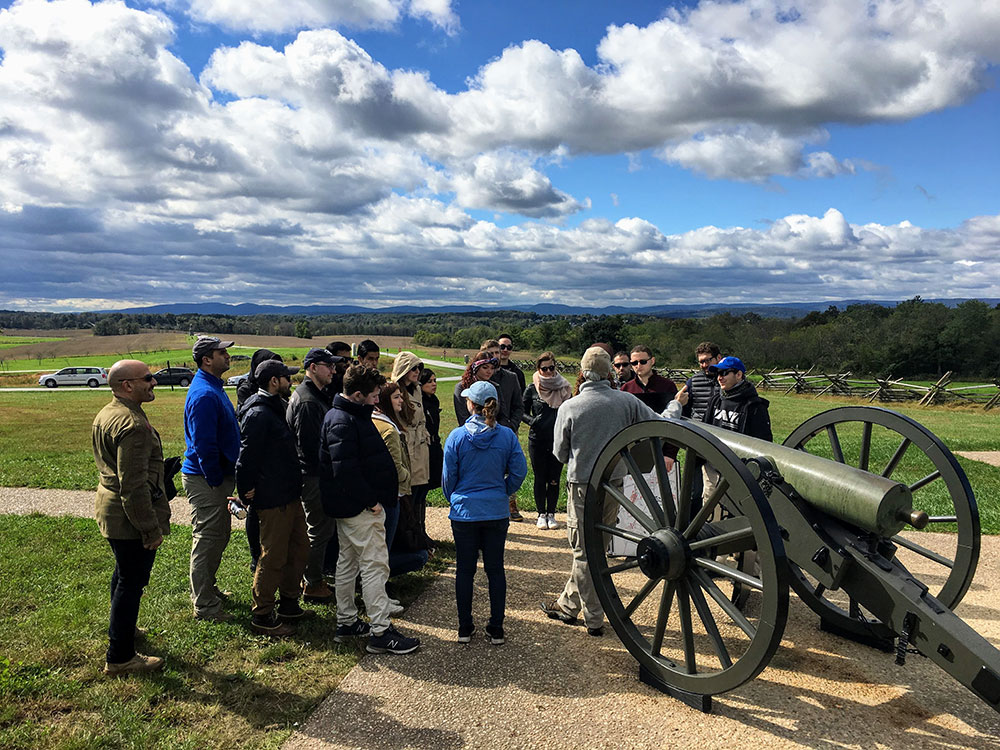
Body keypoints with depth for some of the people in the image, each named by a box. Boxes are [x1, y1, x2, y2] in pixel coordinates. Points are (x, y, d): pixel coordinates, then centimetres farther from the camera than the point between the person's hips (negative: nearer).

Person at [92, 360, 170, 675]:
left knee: (123, 573, 28)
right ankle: (120, 657, 12)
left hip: (109, 509, 11)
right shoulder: (133, 425, -26)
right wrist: (151, 529, -21)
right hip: (130, 518, -11)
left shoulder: (105, 415, 8)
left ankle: (120, 628, 48)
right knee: (132, 582, 1)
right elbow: (134, 485, -28)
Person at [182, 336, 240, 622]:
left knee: (219, 535, 20)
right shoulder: (204, 394, -22)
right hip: (205, 479, -10)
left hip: (217, 475, 10)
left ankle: (207, 590, 36)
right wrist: (217, 481, -19)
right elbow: (204, 445, -24)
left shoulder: (213, 388, 12)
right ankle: (205, 606, 12)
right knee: (207, 540, 0)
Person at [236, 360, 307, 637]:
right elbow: (246, 456, -22)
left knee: (299, 548, 18)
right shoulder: (258, 414, -19)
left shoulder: (275, 410, 15)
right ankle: (261, 616, 14)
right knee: (273, 557, 0)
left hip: (290, 495, 10)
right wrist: (246, 493, -16)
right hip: (273, 499, -10)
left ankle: (289, 603, 32)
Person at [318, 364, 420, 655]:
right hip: (359, 507, -11)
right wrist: (370, 500, -21)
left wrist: (371, 497, 16)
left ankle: (346, 623, 29)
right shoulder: (343, 422, -21)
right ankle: (380, 632, 1)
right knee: (375, 565, -5)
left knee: (348, 562, 17)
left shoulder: (350, 415, 12)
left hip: (347, 505, 11)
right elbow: (345, 470, -28)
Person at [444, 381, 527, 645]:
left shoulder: (457, 436, -10)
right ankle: (496, 629, 18)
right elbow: (519, 472, -4)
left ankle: (465, 628, 20)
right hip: (497, 512, 1)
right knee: (495, 569, 11)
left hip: (464, 512, -1)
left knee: (464, 570, 10)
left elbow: (448, 477, -4)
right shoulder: (507, 435, -7)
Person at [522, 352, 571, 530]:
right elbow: (523, 412, 6)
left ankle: (551, 514, 18)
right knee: (540, 478, 5)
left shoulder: (564, 388, 6)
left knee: (554, 479, 5)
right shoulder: (532, 389, 2)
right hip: (537, 440, -1)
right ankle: (541, 514, 18)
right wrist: (532, 420, -14)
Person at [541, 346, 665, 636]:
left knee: (585, 552, 9)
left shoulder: (569, 408, -11)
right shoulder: (626, 401, -7)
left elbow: (560, 453, -2)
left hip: (582, 485, -3)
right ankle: (568, 604, 29)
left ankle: (594, 619, 17)